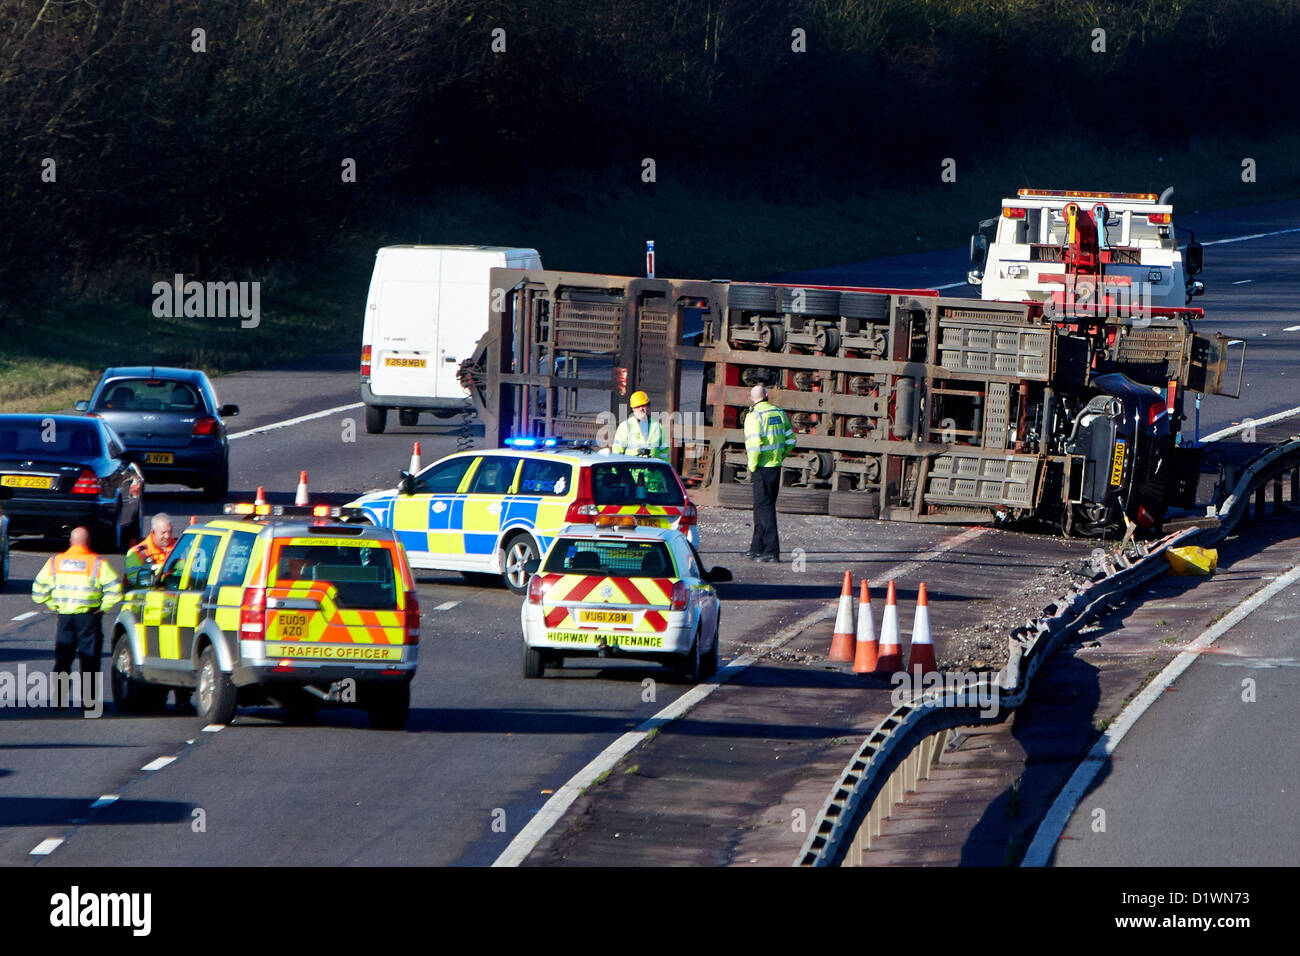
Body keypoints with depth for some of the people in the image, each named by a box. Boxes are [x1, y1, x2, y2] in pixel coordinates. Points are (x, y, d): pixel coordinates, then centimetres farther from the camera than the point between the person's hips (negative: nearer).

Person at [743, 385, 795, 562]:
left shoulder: (754, 416, -13)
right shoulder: (779, 413, 10)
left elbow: (755, 445, -21)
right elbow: (790, 439, 12)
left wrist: (752, 469, -9)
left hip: (762, 468, -8)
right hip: (776, 466, 8)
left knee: (764, 508, -6)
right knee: (761, 507, 17)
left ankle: (772, 551, -11)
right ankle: (757, 548, 25)